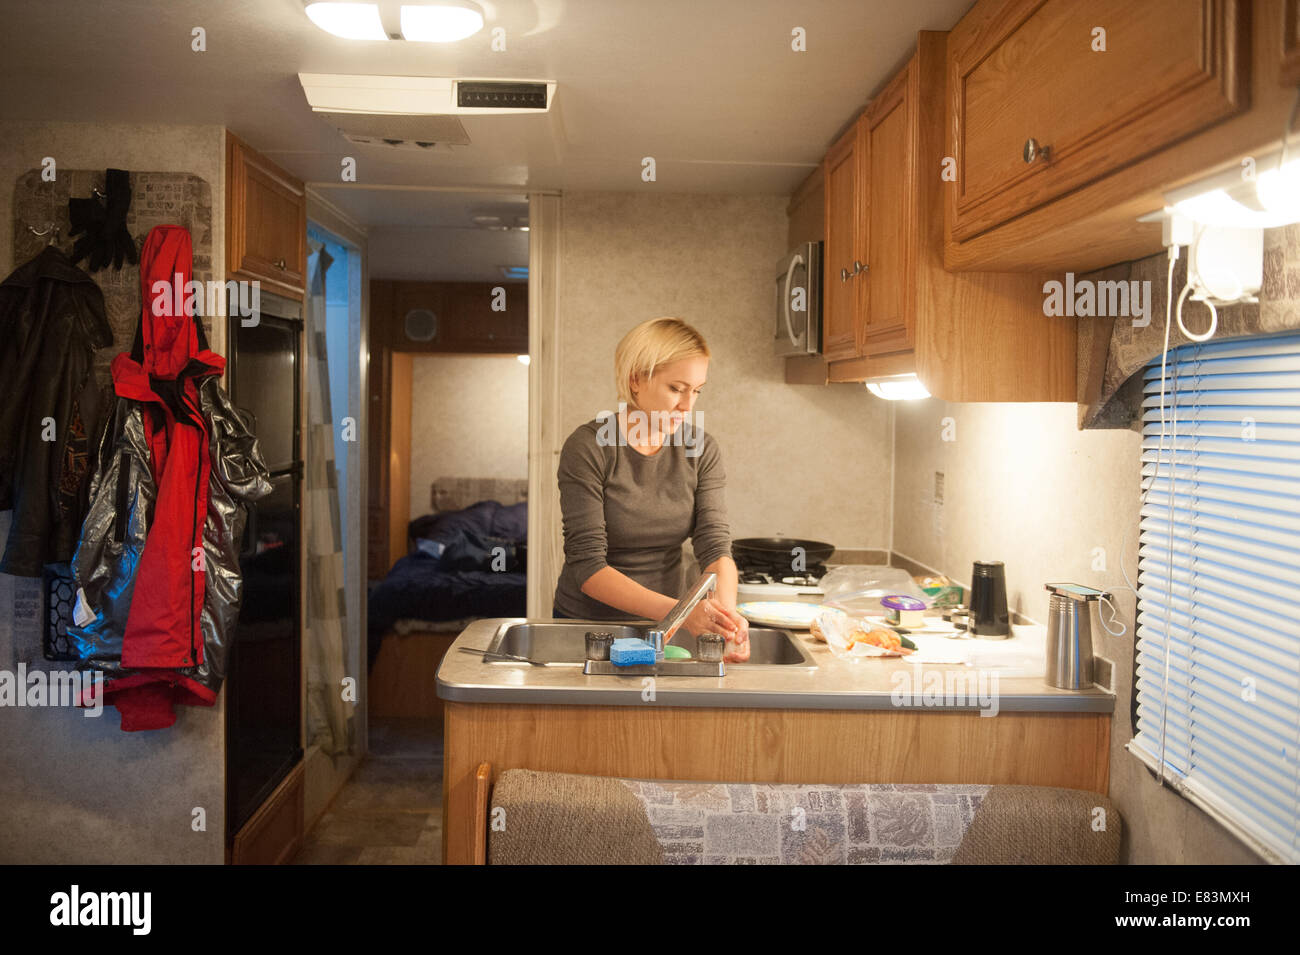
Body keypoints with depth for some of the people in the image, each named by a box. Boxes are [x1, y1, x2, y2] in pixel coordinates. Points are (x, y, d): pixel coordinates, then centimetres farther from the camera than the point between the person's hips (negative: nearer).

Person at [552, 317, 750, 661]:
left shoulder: (701, 449, -1)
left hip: (666, 624, 2)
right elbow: (587, 566, -19)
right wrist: (678, 610, -31)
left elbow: (715, 545, -7)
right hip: (588, 622, -2)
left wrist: (726, 609, -28)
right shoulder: (587, 448, -14)